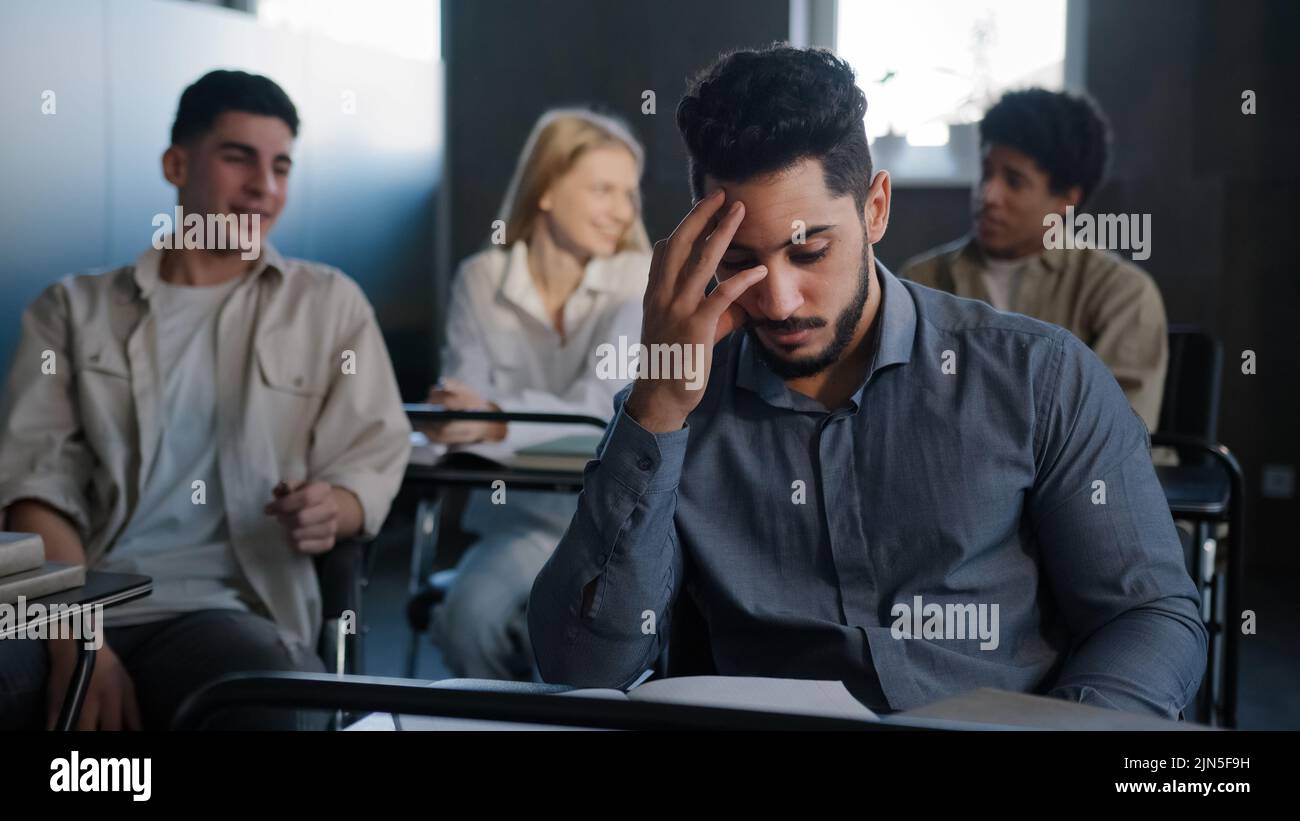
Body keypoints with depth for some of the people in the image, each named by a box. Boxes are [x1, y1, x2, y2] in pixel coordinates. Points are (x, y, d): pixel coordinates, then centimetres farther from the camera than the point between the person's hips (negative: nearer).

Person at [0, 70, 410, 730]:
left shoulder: (329, 304, 17)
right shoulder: (75, 309, 16)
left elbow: (371, 459, 13)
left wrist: (330, 509, -14)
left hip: (228, 608, 0)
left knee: (267, 699, -36)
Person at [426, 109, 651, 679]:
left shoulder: (642, 280, -7)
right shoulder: (481, 279, 1)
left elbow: (599, 410, -21)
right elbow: (465, 395, -7)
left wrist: (499, 420, -40)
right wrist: (453, 415, -32)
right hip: (521, 516, 2)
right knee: (465, 616, -26)